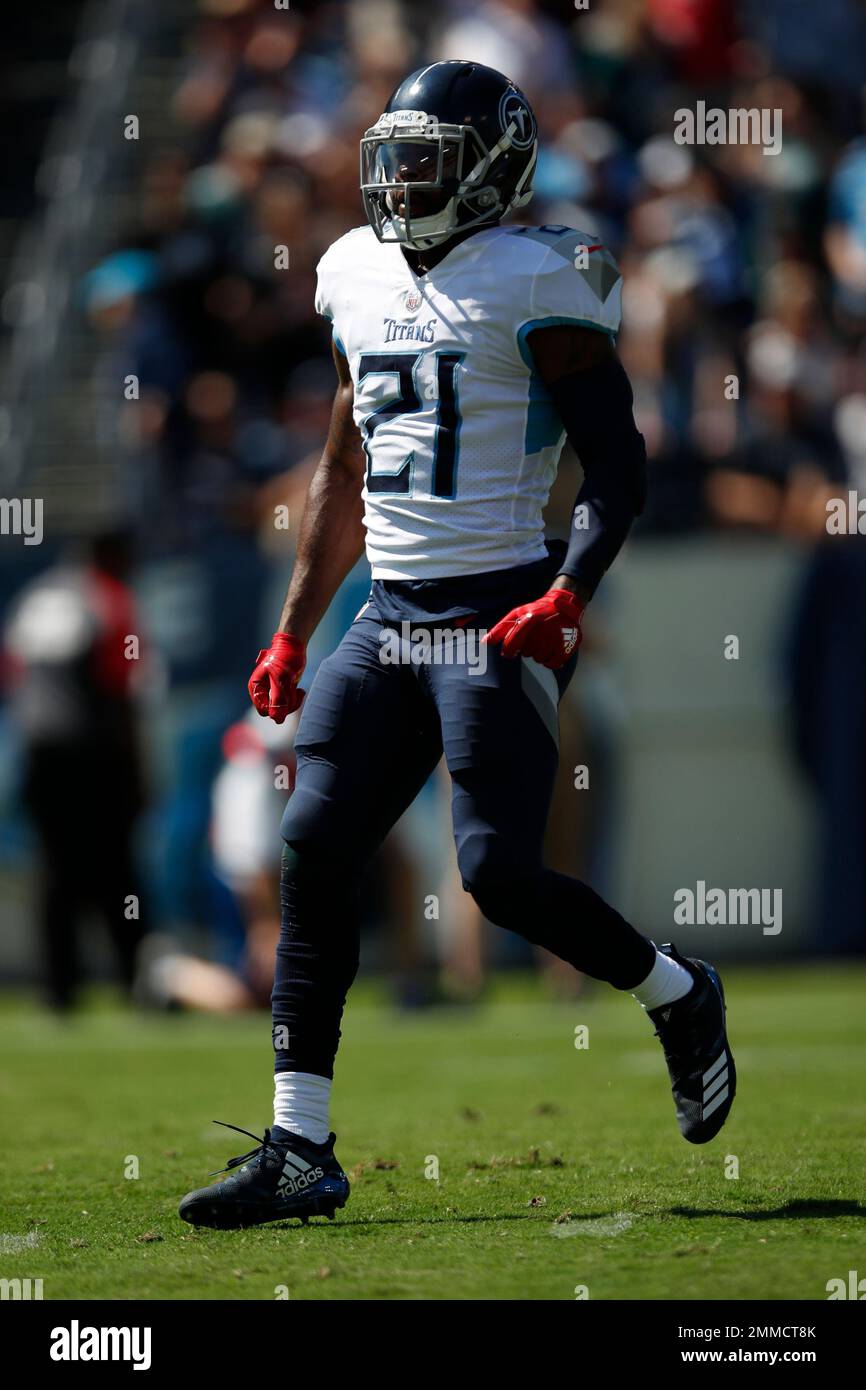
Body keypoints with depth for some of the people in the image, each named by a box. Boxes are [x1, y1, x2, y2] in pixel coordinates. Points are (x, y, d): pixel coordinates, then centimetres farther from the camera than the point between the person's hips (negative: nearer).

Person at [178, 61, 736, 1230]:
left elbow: (619, 471, -9)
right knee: (315, 854, -2)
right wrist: (292, 637, 22)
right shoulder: (364, 280, 14)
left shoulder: (534, 288, -8)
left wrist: (567, 597, -24)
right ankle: (299, 1150, 1)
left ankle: (681, 999, 16)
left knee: (500, 872, -12)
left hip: (499, 617, -7)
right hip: (389, 617, 7)